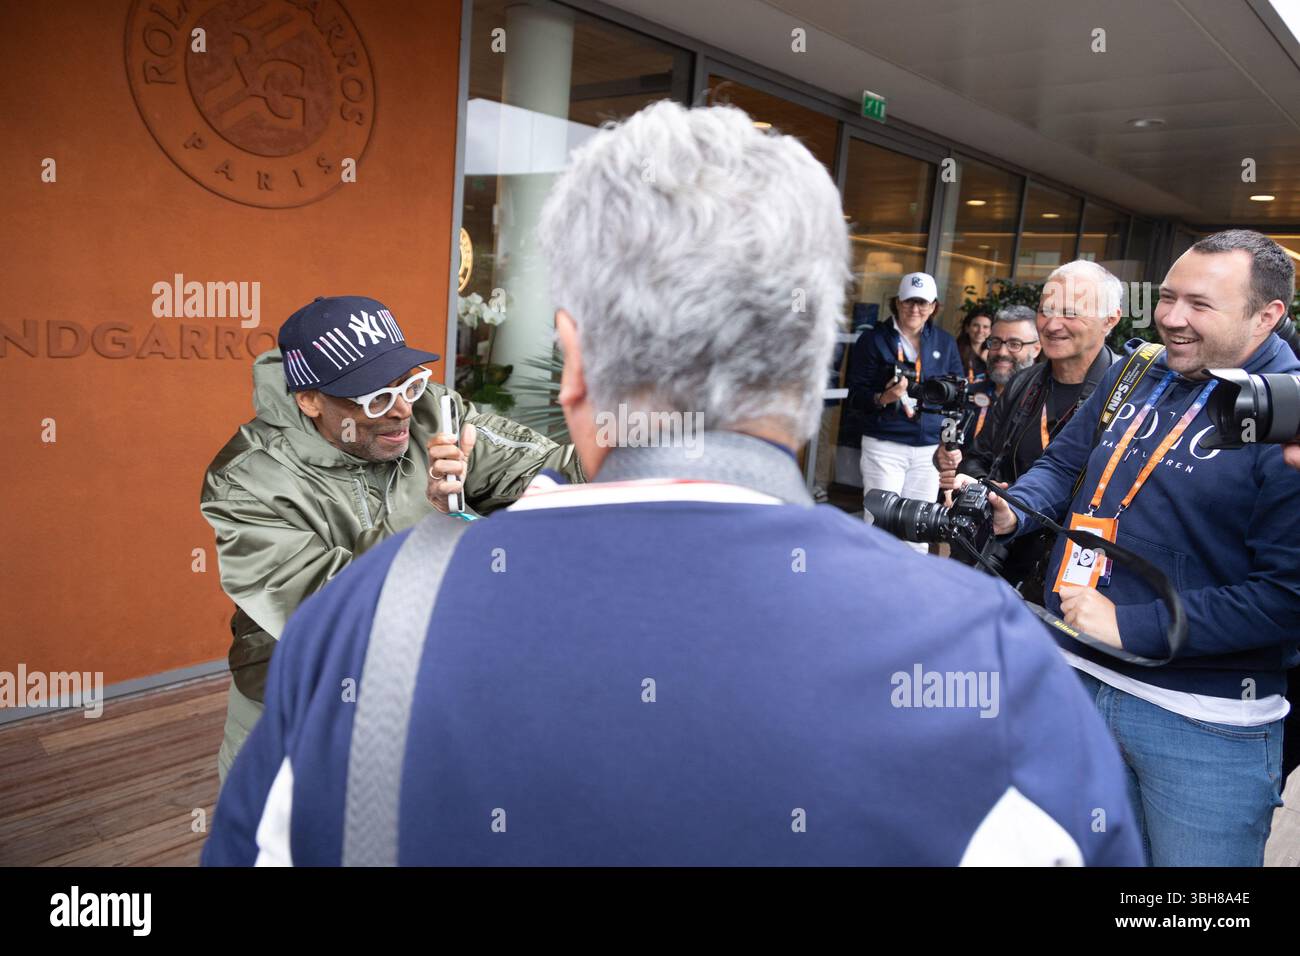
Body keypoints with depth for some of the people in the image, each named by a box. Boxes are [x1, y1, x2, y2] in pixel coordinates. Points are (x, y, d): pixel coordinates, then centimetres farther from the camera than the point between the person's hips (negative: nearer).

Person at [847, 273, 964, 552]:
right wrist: (883, 398, -22)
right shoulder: (873, 339, 1)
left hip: (930, 447, 3)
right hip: (884, 445, -3)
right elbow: (855, 396, -2)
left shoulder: (944, 342, 12)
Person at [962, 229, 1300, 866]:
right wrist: (1012, 510, -7)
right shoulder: (1135, 374, 5)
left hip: (1205, 727, -5)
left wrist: (1130, 624, -22)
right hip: (1076, 677, 6)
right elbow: (1064, 463, 14)